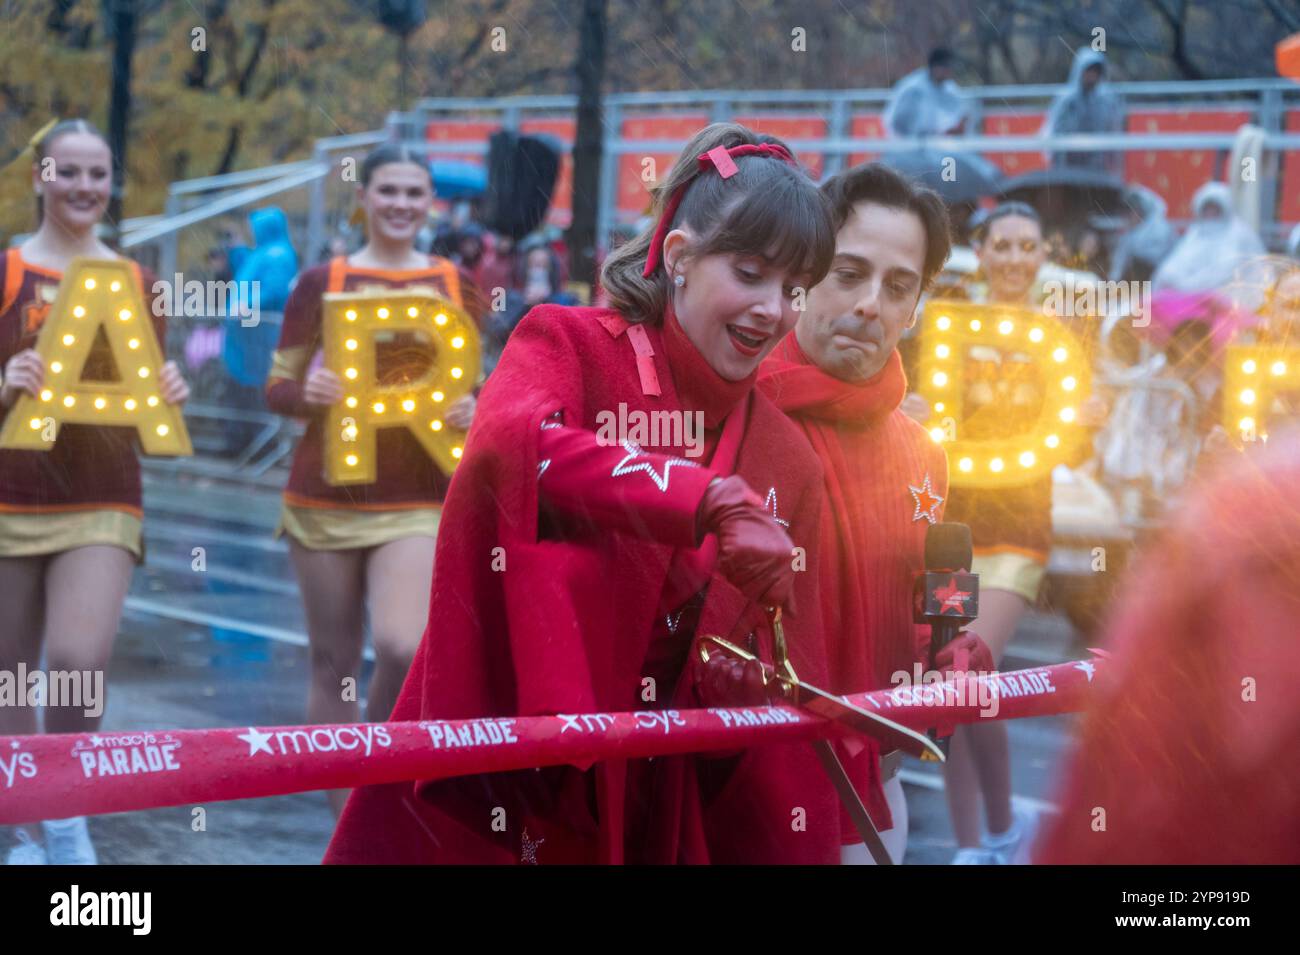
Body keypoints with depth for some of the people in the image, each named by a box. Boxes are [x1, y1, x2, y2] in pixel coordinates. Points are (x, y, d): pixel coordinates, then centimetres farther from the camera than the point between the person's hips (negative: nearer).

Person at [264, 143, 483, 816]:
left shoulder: (457, 288, 7)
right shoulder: (320, 283, 3)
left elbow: (473, 385, 17)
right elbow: (277, 389, 6)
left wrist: (472, 412, -6)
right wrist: (308, 394, -17)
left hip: (419, 502, 0)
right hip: (327, 498, 0)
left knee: (403, 648, -21)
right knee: (333, 663, 5)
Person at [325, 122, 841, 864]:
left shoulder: (788, 464, 10)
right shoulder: (572, 347, -3)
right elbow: (509, 445, -28)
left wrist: (806, 850, 0)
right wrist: (714, 505, -34)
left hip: (640, 824, 4)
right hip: (476, 809, -4)